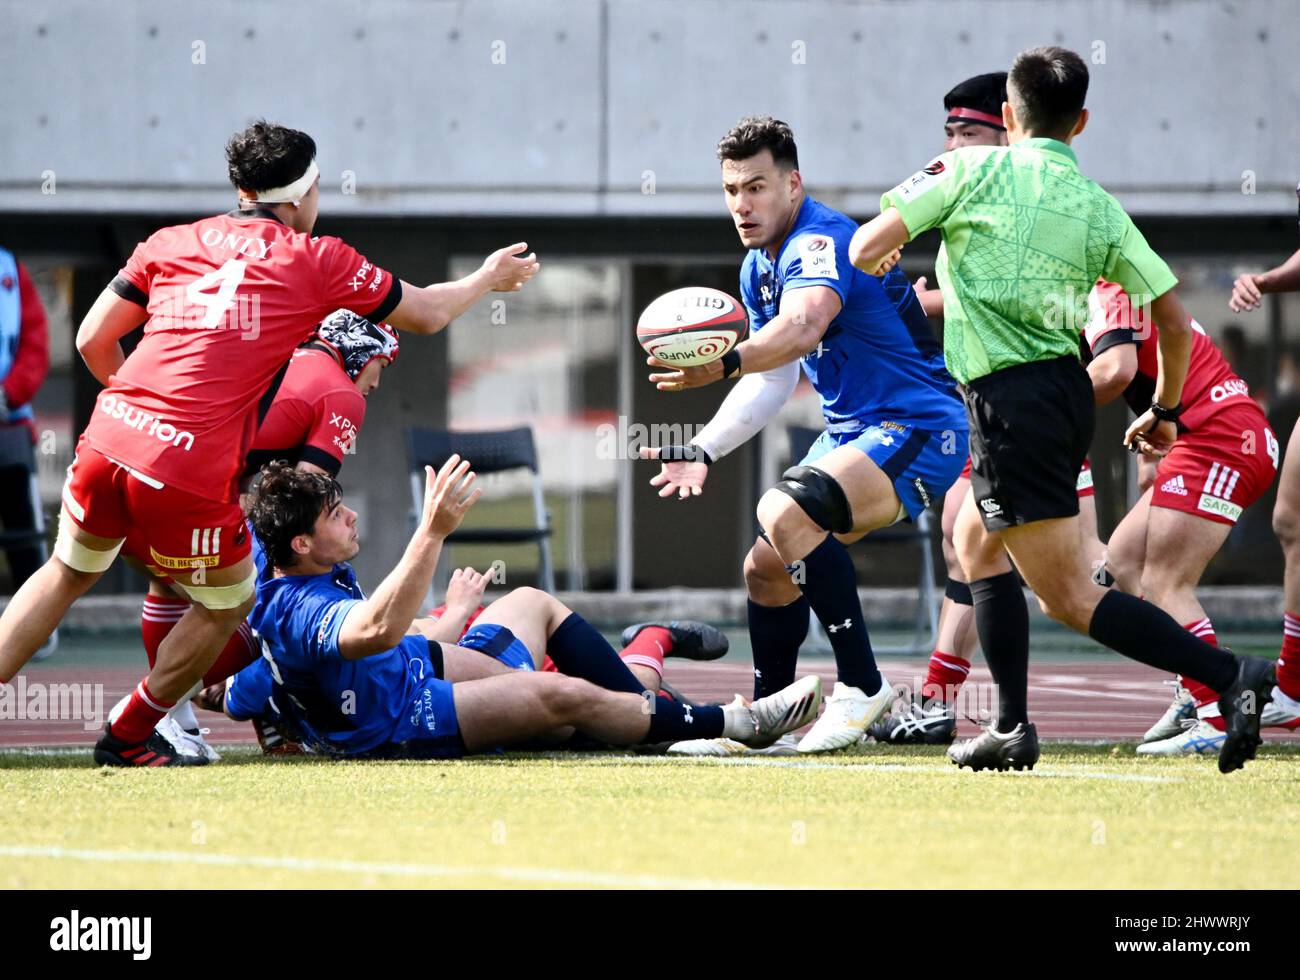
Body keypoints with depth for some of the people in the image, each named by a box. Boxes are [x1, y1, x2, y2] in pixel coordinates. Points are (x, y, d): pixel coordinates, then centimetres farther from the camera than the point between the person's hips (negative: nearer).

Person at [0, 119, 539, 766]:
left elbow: (93, 340, 16)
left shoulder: (171, 243, 15)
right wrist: (488, 279, 39)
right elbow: (426, 314, 20)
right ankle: (129, 737, 23)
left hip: (109, 439, 4)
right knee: (226, 606, 20)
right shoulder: (318, 262, 7)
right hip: (191, 470, -4)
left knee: (68, 573, 26)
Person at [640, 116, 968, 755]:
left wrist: (726, 363, -59)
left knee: (788, 510, -31)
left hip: (916, 428, -10)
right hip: (850, 433, 10)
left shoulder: (820, 240, -21)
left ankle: (861, 687, -25)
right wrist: (704, 450, 6)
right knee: (766, 568, 12)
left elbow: (803, 326, -42)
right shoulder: (757, 268, 10)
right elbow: (773, 382, 18)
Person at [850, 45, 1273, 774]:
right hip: (1069, 391, 7)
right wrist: (1166, 412, 20)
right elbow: (1174, 317, 5)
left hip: (1011, 402, -7)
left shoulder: (973, 170, -5)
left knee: (1070, 596, -6)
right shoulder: (1101, 209, 7)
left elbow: (867, 248, -7)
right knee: (977, 547, 25)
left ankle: (1231, 674, -19)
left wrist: (876, 256, 18)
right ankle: (1013, 729, 22)